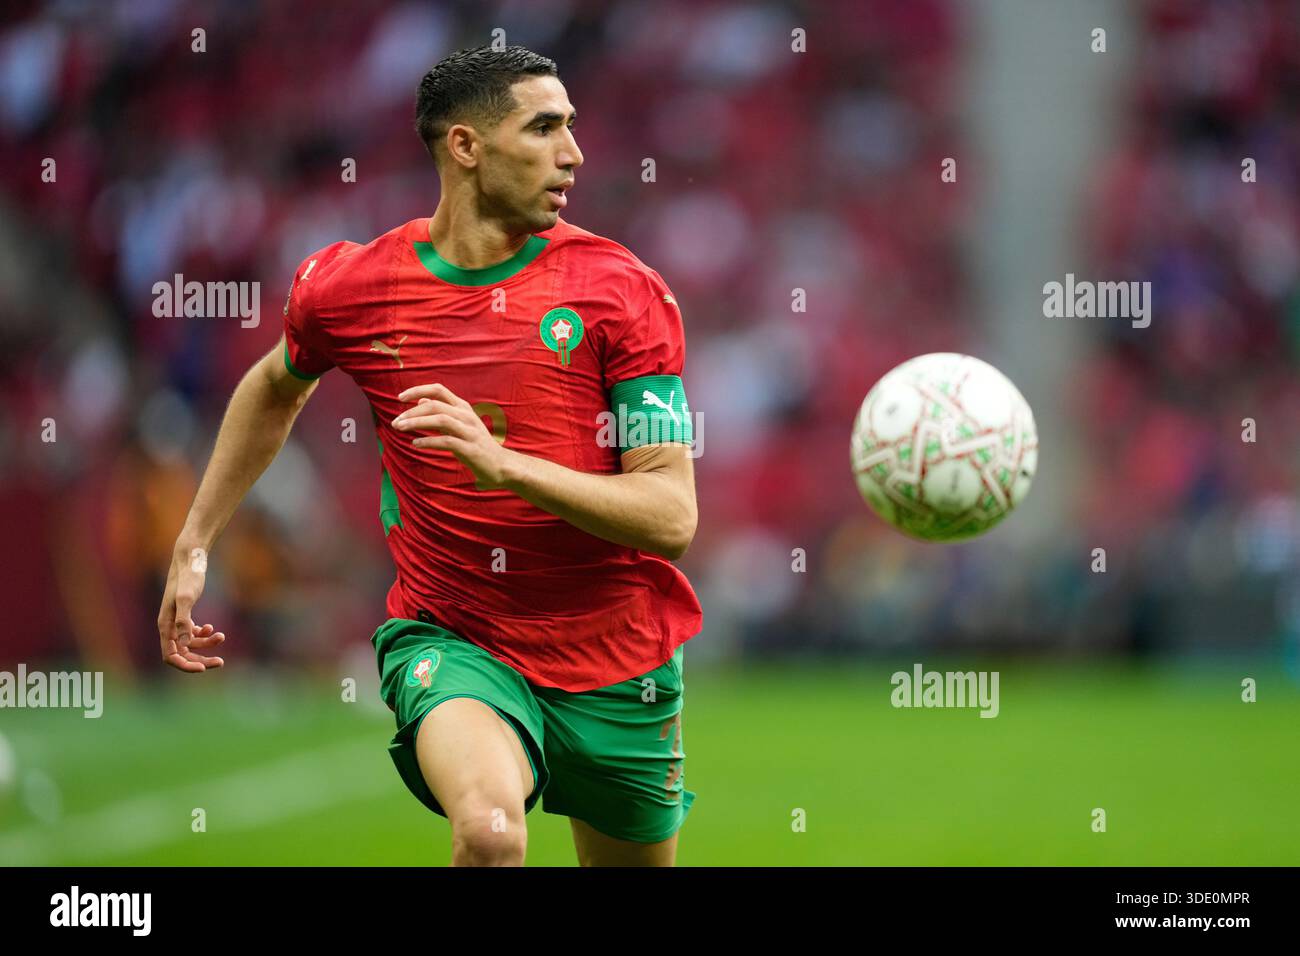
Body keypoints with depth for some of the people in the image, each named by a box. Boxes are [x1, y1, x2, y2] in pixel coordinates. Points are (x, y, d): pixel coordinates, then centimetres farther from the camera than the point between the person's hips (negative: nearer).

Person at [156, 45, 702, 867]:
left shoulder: (624, 291, -9)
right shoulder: (347, 287, -3)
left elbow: (672, 514, -15)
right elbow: (276, 388, 22)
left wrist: (502, 464, -28)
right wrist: (194, 545, 22)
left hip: (617, 672, 2)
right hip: (447, 638, -2)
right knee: (490, 828, -33)